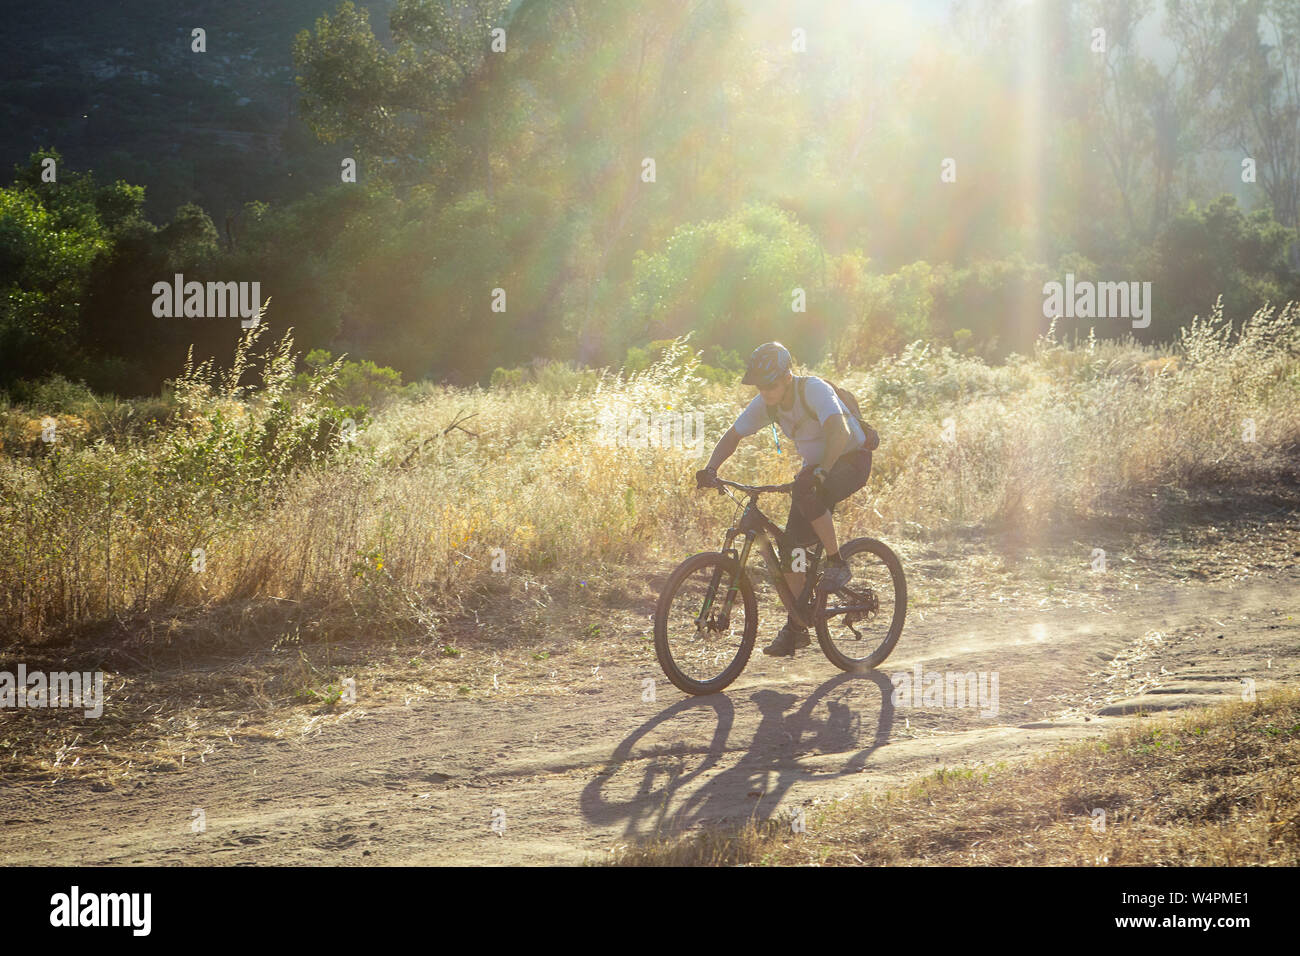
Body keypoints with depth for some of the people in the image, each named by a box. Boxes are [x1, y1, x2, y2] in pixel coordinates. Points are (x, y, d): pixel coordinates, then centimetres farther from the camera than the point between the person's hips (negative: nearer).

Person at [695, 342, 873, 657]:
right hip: (815, 467, 7)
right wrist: (711, 469, -20)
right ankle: (796, 628, 6)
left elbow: (840, 432, -43)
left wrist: (821, 470, -58)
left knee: (806, 495, -37)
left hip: (851, 460, -7)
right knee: (791, 544, -4)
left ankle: (837, 565, -18)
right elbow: (732, 436, -2)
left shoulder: (815, 390, -29)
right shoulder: (764, 403, -9)